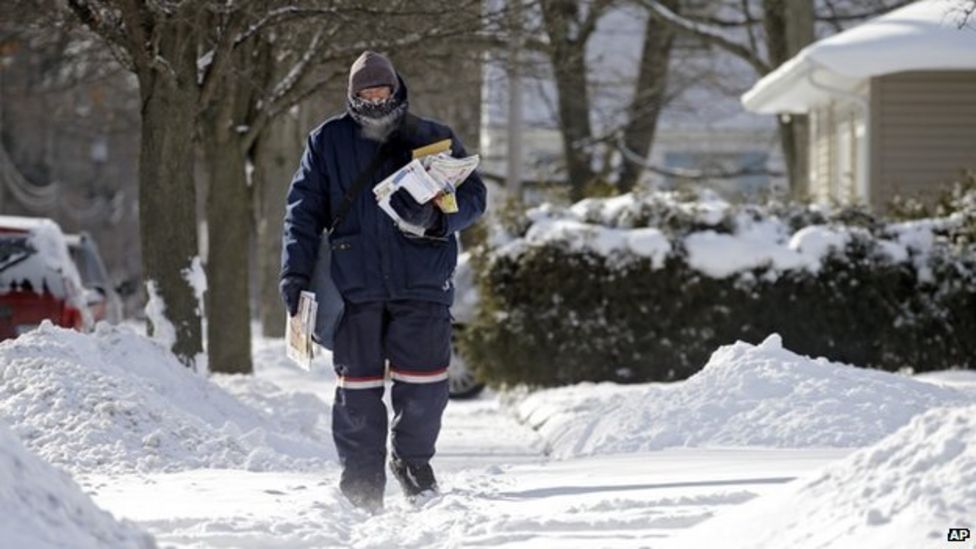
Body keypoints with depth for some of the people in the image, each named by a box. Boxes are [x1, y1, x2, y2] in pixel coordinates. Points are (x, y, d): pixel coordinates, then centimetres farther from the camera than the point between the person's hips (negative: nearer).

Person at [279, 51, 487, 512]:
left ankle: (412, 458, 22)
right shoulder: (328, 142, 9)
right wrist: (296, 274, -2)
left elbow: (472, 196, 8)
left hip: (422, 283, 0)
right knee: (358, 387, 0)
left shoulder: (433, 139, 9)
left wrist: (436, 217, -13)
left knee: (424, 383, -3)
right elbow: (303, 210, 7)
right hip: (353, 284, 0)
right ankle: (362, 480, 10)